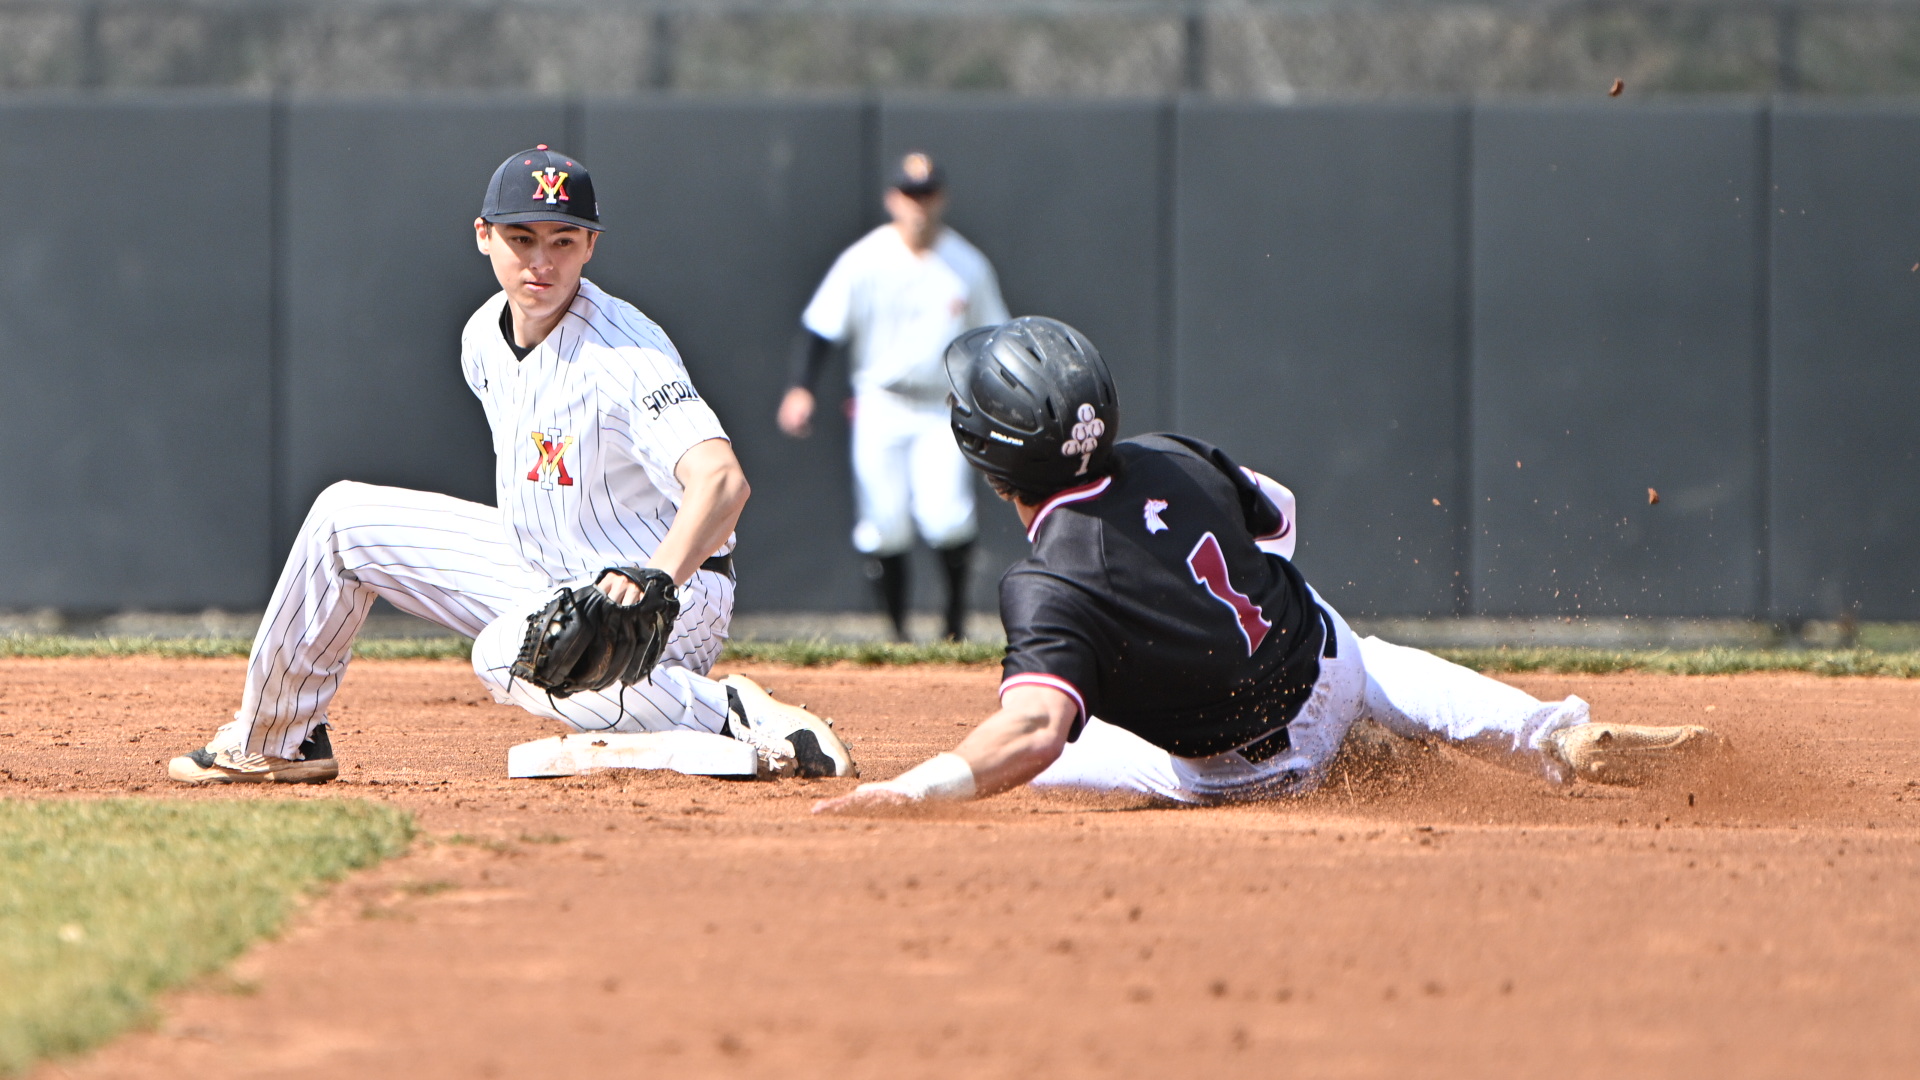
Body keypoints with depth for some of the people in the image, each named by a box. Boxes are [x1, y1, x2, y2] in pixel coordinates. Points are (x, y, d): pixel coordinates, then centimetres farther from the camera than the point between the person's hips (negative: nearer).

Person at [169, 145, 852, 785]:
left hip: (674, 594, -8)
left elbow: (723, 480, -42)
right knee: (347, 517, 6)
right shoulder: (484, 337, -1)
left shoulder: (623, 354, -27)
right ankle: (274, 739, 18)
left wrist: (651, 582, -58)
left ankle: (734, 717, -30)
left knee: (509, 651, -38)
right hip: (539, 570, 8)